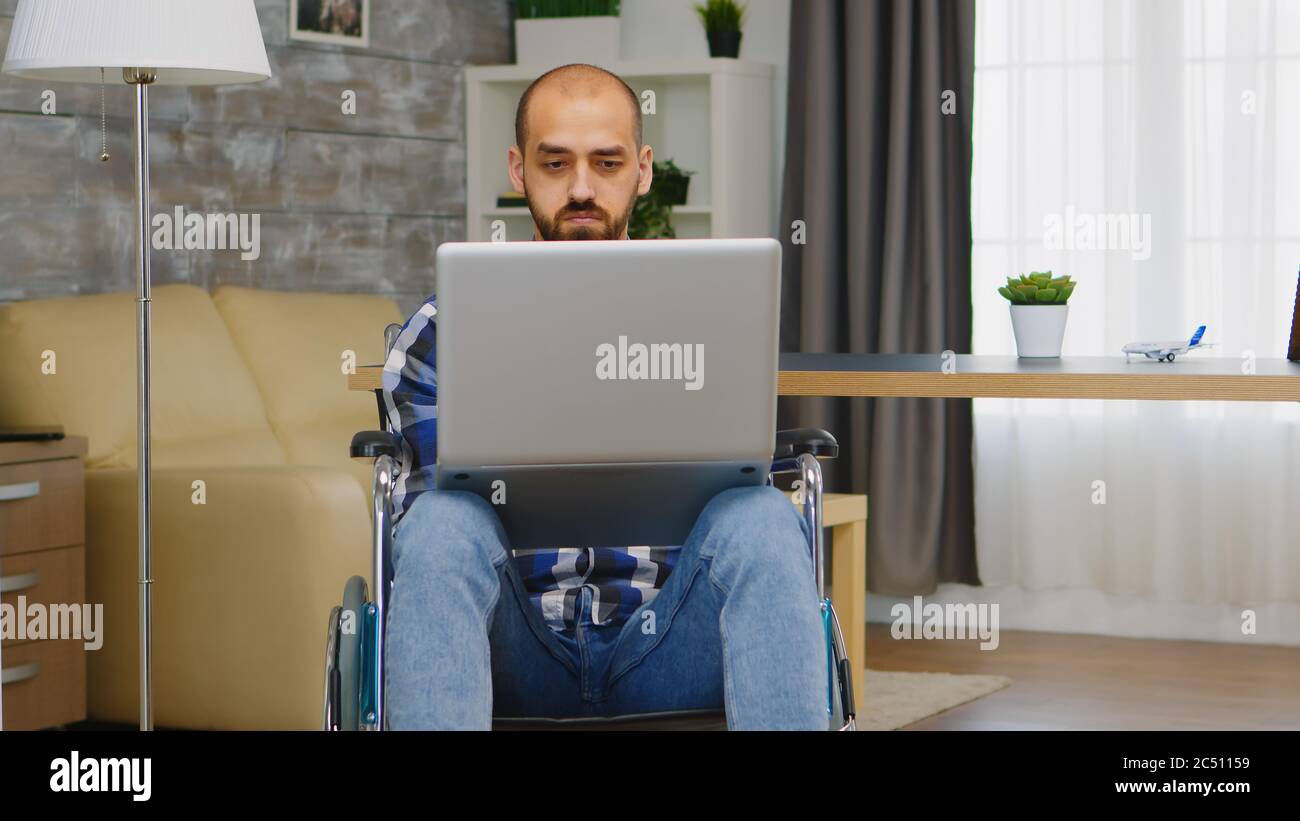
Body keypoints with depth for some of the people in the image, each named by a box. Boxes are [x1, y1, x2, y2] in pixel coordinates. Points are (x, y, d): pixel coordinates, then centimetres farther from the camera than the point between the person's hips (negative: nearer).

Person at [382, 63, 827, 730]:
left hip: (666, 644, 1)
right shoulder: (445, 331, 11)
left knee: (762, 516, -29)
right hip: (515, 645, 0)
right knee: (444, 519, -32)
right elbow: (421, 508, 6)